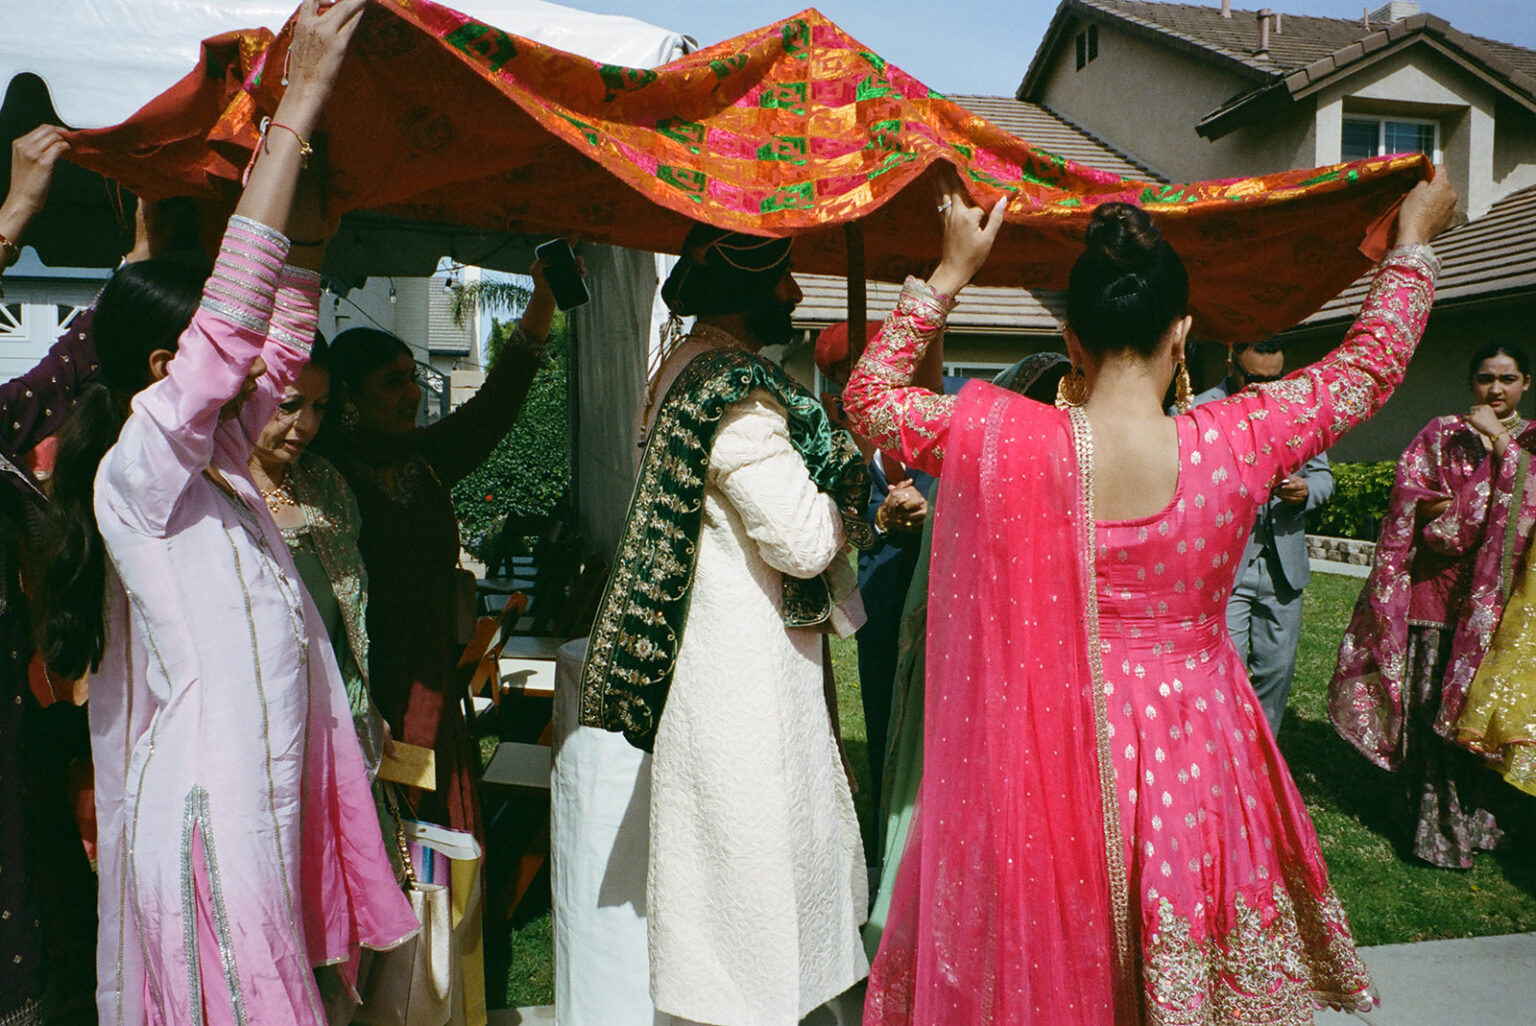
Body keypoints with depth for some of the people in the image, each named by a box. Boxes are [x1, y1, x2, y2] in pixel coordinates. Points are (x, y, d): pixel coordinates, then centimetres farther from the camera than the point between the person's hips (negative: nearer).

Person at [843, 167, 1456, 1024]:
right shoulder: (1235, 445, -15)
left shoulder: (1001, 439, -18)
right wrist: (1416, 238, 20)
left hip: (1047, 752, 0)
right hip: (1191, 753, 1)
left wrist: (952, 271, 5)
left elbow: (868, 394, 0)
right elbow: (1372, 360, 3)